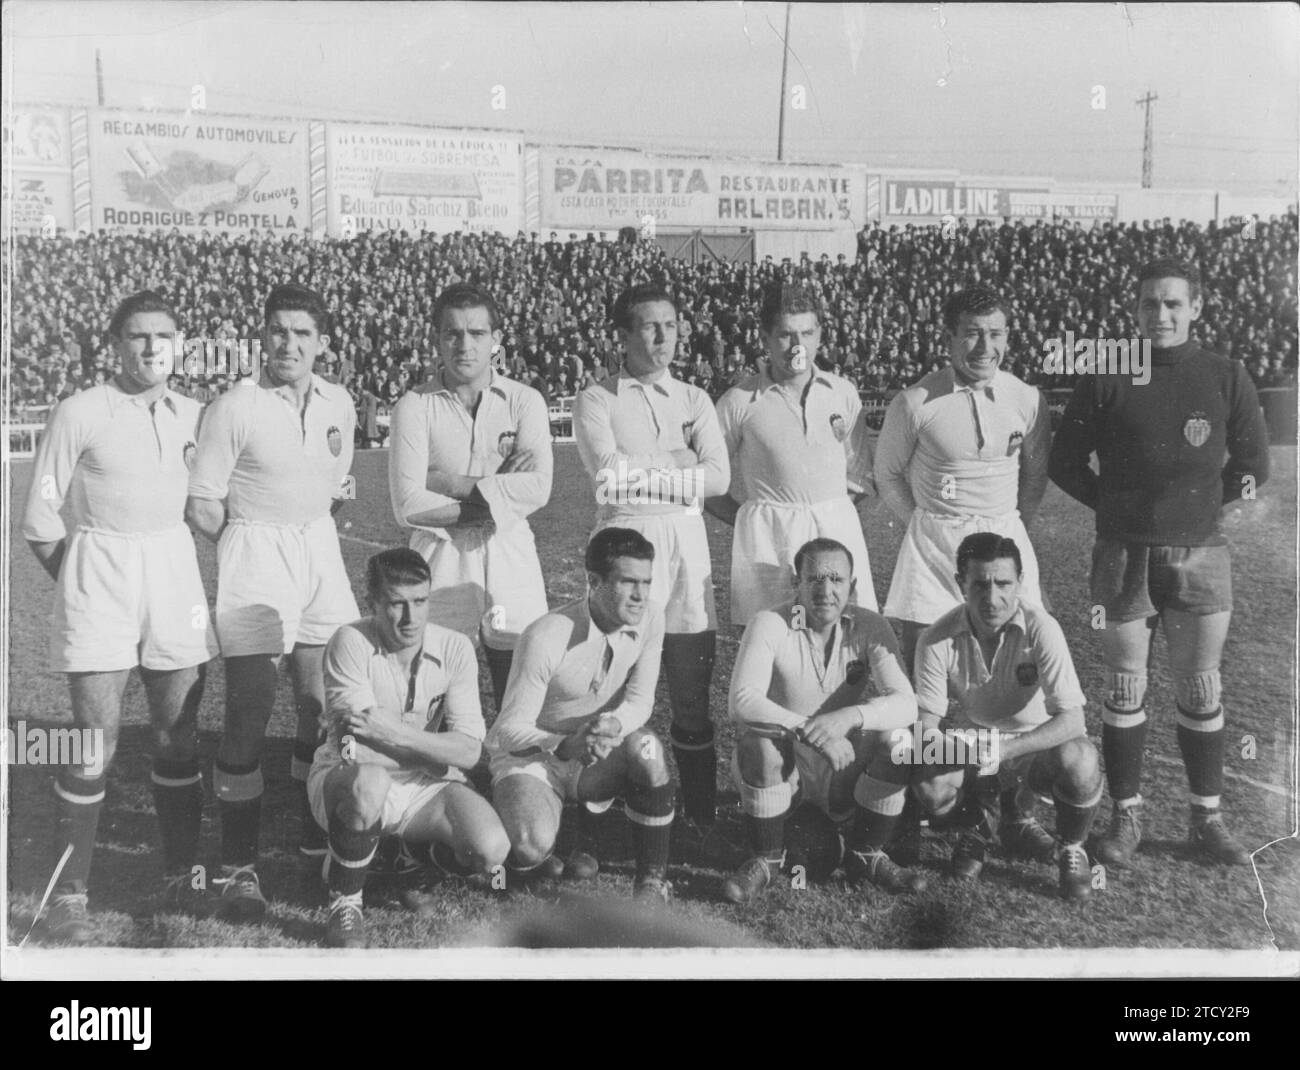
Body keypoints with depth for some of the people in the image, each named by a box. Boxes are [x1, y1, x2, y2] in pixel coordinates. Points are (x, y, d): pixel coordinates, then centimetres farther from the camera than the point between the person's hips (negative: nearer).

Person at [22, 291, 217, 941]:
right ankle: (68, 895, 7)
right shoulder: (79, 414, -5)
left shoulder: (195, 417, 7)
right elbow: (40, 517, -1)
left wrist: (198, 572, 8)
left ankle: (179, 880, 20)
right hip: (98, 578, -4)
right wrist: (79, 582, 1)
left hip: (177, 576, 4)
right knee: (93, 746, -4)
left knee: (177, 738, 8)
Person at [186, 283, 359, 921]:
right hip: (252, 556, -5)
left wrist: (306, 533, 12)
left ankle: (319, 839, 26)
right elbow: (202, 504, -8)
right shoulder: (235, 408, -10)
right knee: (249, 711, -7)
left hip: (320, 553, 6)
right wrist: (258, 543, 0)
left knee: (325, 705, 9)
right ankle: (239, 865, 1)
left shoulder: (339, 406, 6)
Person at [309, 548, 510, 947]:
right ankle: (344, 904, -13)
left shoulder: (454, 648, -7)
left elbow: (468, 752, -16)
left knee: (491, 850, -23)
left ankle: (423, 849, 16)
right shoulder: (350, 642, -15)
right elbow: (357, 746, -23)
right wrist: (435, 745, -22)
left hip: (426, 784, 3)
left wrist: (393, 732, -28)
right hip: (347, 779, -3)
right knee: (368, 784, -40)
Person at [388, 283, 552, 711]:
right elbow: (407, 505, -9)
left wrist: (451, 485, -10)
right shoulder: (414, 407, 0)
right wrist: (494, 501, -10)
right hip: (440, 558, -1)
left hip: (511, 559, 1)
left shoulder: (524, 401, 5)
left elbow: (537, 487, -9)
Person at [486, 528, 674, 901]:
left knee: (646, 747, -31)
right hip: (530, 759, -4)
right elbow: (509, 730, -22)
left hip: (599, 758, 4)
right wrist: (567, 745, -40)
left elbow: (640, 700, -8)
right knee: (532, 848, -33)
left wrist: (613, 725, -31)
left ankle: (653, 878, -12)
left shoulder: (650, 617, -13)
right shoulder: (546, 637, -27)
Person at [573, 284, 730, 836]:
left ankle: (702, 815, 11)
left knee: (692, 696, 3)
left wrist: (643, 474, -7)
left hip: (686, 543, 3)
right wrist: (679, 461, -5)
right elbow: (607, 470, -10)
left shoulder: (694, 400, 15)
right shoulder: (597, 400, 6)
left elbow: (718, 477, 1)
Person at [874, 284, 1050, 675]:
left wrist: (1010, 527, 12)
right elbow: (888, 474, 6)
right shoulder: (915, 402, -8)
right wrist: (928, 525, 7)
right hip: (932, 542, -2)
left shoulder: (1027, 399, -1)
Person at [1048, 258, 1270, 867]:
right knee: (1125, 691, 5)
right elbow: (1065, 463, 4)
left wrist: (1195, 505, 5)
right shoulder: (1105, 381, -3)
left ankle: (1207, 818, 21)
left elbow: (1253, 465, 10)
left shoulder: (1226, 378, 1)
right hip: (1124, 558, -1)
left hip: (1200, 556, 1)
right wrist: (1120, 506, 2)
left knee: (1200, 692, 8)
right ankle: (1126, 816, 17)